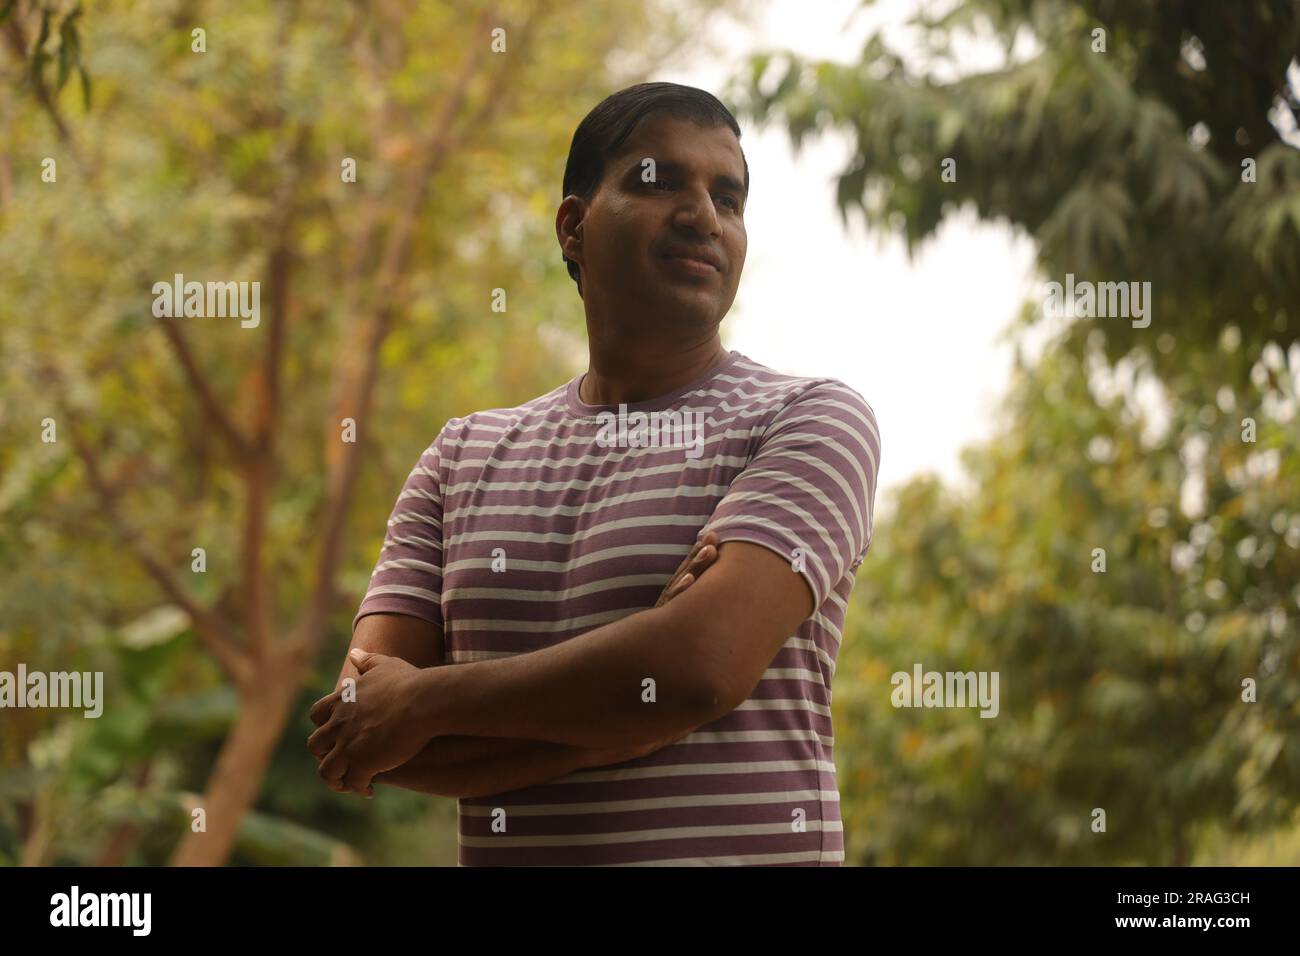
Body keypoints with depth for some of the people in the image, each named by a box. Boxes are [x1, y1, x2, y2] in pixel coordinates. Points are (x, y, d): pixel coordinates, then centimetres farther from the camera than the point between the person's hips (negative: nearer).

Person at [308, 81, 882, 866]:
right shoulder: (465, 455, 8)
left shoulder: (815, 420, -4)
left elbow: (705, 660, -20)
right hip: (508, 848, 3)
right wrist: (629, 705, -15)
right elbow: (353, 732, -2)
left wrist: (421, 703, -10)